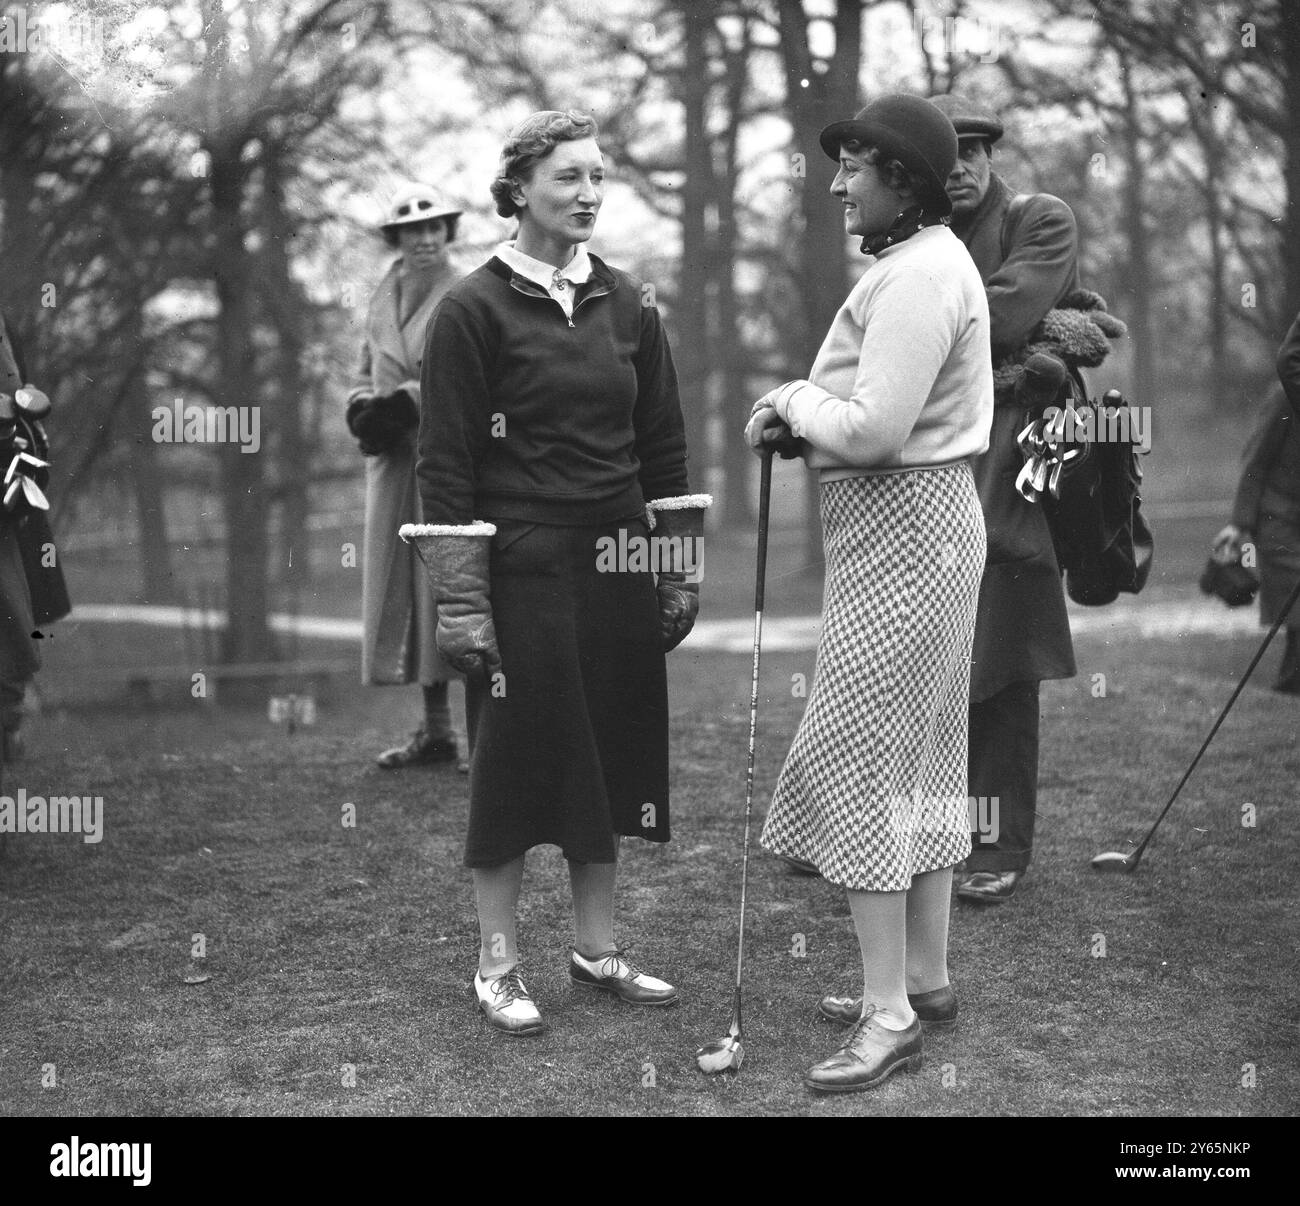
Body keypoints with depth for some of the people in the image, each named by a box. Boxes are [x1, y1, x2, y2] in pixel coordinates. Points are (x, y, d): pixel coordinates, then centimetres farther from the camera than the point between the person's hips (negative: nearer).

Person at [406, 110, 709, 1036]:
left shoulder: (627, 304, 8)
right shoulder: (475, 310, -7)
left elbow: (665, 447, 12)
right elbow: (446, 465, -9)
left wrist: (682, 570, 8)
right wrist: (460, 601, -12)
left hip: (616, 563, 5)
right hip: (522, 567, -5)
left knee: (612, 750, 10)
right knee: (518, 756, 2)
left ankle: (597, 947, 24)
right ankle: (498, 964, 15)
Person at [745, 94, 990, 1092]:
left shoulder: (918, 275, -18)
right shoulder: (929, 261, 17)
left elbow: (874, 429, -25)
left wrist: (794, 404, -8)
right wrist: (804, 411, 4)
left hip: (901, 530, -11)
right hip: (924, 521, 11)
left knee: (857, 756, -7)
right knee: (922, 756, 15)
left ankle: (891, 1013, -3)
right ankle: (925, 977, 24)